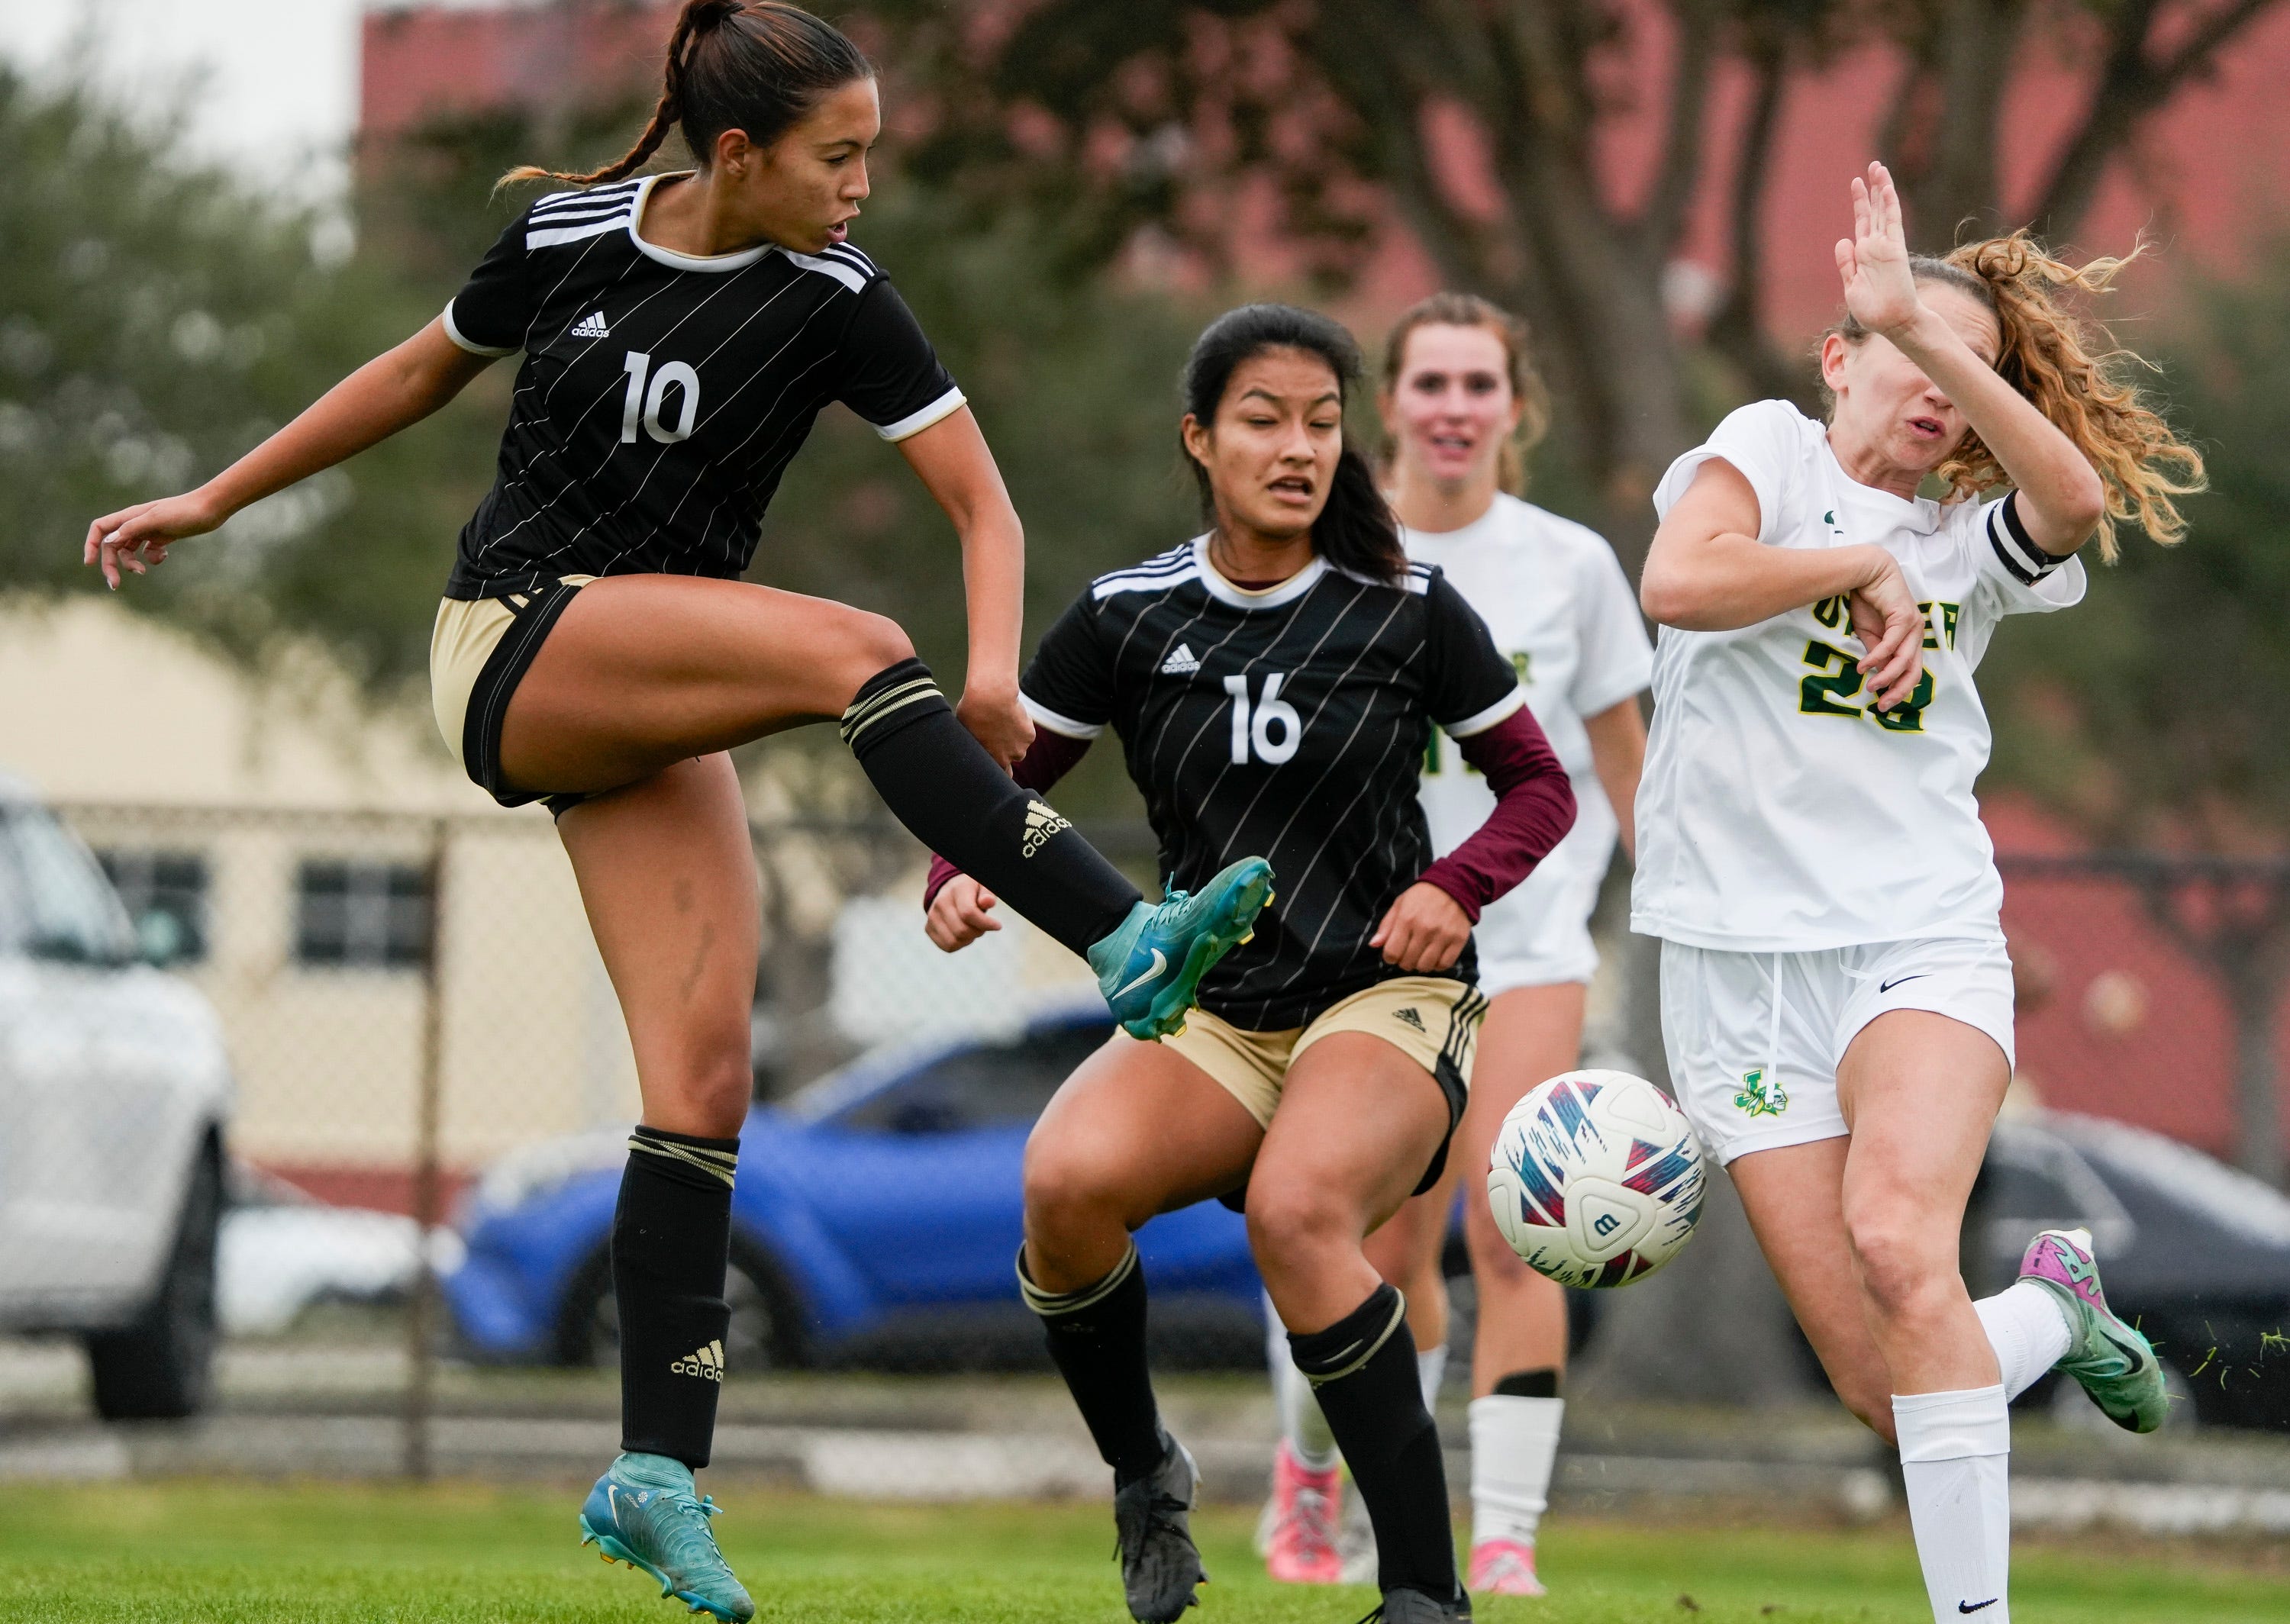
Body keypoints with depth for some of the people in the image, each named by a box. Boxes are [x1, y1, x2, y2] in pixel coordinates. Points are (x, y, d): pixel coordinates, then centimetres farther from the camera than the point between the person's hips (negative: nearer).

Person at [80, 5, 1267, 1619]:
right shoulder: (568, 238, -2)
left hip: (658, 716, 3)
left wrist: (999, 668, -28)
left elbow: (983, 500, -8)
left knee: (707, 1088, -11)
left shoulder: (834, 299, -3)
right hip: (513, 651, -3)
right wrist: (213, 500, 22)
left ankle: (656, 1478, -8)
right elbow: (422, 372, 16)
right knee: (855, 648, -28)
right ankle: (1131, 944, -36)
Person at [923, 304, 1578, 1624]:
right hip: (1209, 1014, 3)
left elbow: (1540, 785, 6)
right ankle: (1144, 1481, -1)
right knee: (1068, 1177, -29)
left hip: (1386, 997, -3)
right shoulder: (1126, 618, 1)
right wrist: (959, 879, -11)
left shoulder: (1408, 610, -3)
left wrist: (1454, 886, -13)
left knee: (1295, 1208, -35)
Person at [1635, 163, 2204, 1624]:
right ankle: (2054, 1311, 27)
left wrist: (1922, 319, -17)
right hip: (1743, 956, -1)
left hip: (1922, 941, 1)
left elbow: (2077, 497, -11)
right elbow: (1677, 581, -14)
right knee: (1887, 1386, -7)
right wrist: (1860, 570, -5)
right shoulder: (1775, 450, 7)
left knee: (1899, 1245, -30)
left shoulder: (1967, 544, 13)